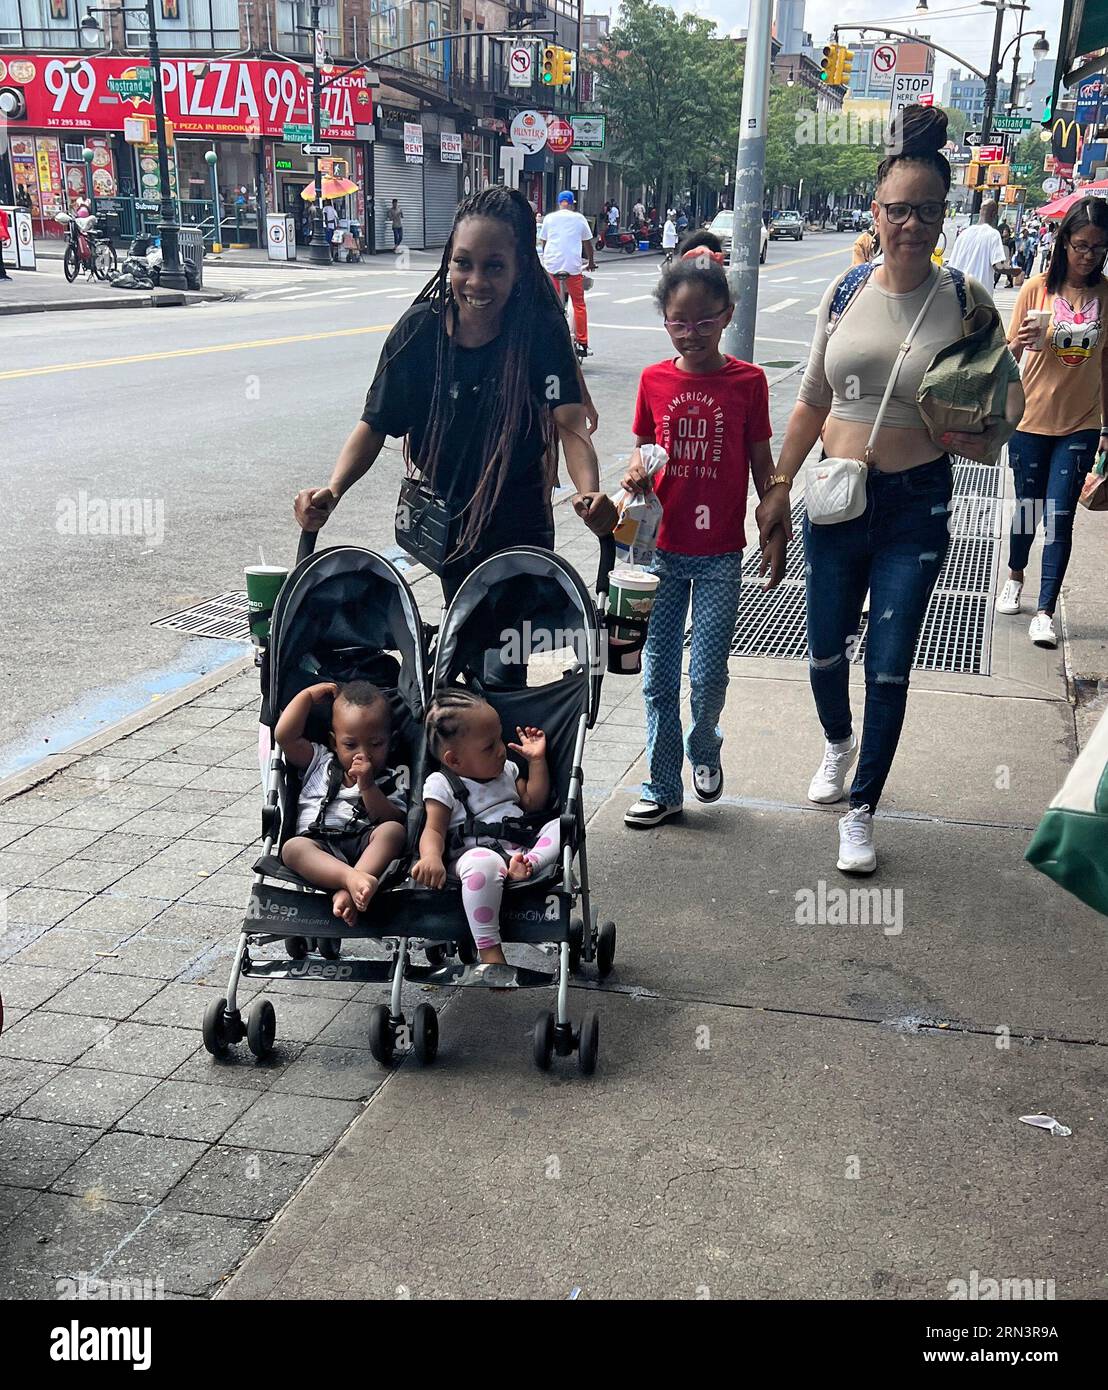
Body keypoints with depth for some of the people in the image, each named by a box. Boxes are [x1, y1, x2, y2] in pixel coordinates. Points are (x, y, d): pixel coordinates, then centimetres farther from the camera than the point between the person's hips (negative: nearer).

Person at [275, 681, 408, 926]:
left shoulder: (388, 781, 19)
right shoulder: (319, 762, 23)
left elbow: (392, 819, 3)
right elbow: (284, 735, 11)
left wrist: (367, 786, -7)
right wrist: (309, 694, 18)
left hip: (365, 846, 0)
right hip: (318, 846, 0)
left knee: (394, 831, -30)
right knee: (292, 848, -33)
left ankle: (347, 892, -49)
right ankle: (353, 878, -55)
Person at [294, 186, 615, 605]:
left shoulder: (543, 331, -17)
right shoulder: (419, 329, -13)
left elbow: (571, 424, -28)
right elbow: (375, 425, -10)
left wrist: (590, 494, -47)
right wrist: (333, 490, -27)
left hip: (519, 531, -2)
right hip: (441, 521, 2)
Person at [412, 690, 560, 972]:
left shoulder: (507, 770, 21)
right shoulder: (441, 785, 1)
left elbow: (533, 803, 23)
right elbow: (434, 830, -5)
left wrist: (537, 760, 16)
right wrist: (431, 857, -27)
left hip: (520, 848, 7)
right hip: (474, 852, -6)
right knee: (482, 863, -42)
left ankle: (527, 864, -35)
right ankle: (489, 951, -36)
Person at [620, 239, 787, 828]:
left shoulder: (747, 381, -4)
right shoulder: (654, 380, 0)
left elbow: (761, 464, 2)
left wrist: (775, 533, 2)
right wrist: (636, 472, -12)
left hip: (721, 553, -2)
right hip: (663, 548, 2)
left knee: (708, 675, -1)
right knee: (659, 675, 6)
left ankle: (704, 747, 32)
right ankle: (663, 788, 20)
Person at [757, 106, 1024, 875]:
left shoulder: (964, 299, -6)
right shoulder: (844, 293, 0)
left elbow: (1008, 390, 6)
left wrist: (983, 434, -15)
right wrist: (781, 485, 9)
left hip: (917, 504, -2)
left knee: (889, 666, 1)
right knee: (826, 650, 15)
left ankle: (862, 809, 18)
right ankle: (839, 742, 48)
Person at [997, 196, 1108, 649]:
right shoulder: (1038, 288, -6)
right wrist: (1020, 342, -25)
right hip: (1032, 420, 0)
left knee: (1059, 517, -3)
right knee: (1028, 506, 13)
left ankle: (1045, 611, 4)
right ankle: (1015, 576, 40)